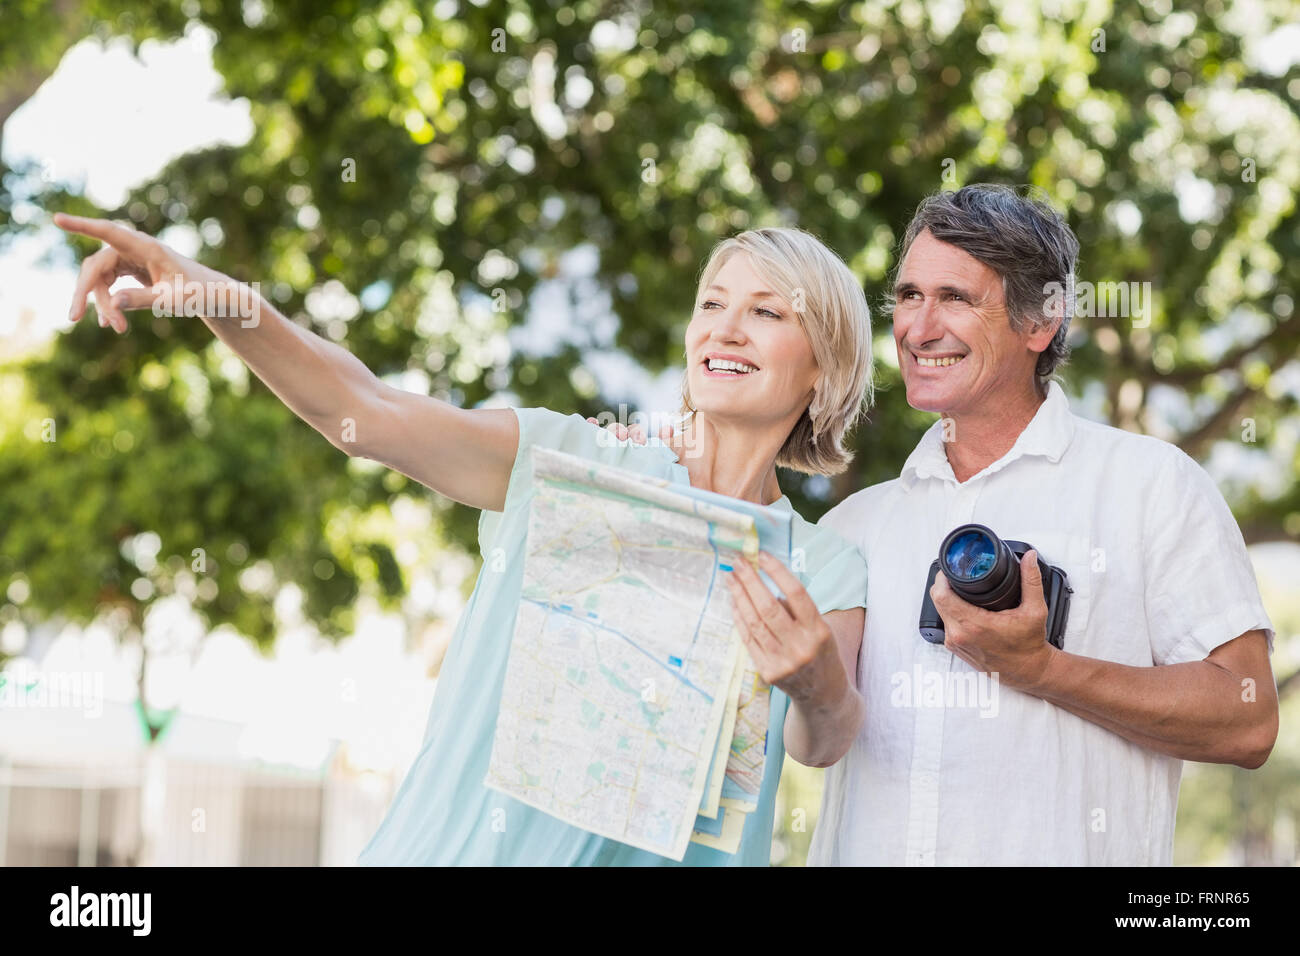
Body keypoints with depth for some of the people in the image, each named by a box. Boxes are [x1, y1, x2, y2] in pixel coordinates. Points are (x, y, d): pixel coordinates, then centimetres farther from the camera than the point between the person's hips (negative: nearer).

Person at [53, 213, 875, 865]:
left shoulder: (826, 570, 7)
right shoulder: (571, 463, 4)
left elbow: (821, 745, -9)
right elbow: (367, 411, -7)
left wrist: (821, 689, -33)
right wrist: (214, 295, -23)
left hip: (648, 853, 0)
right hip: (459, 846, 0)